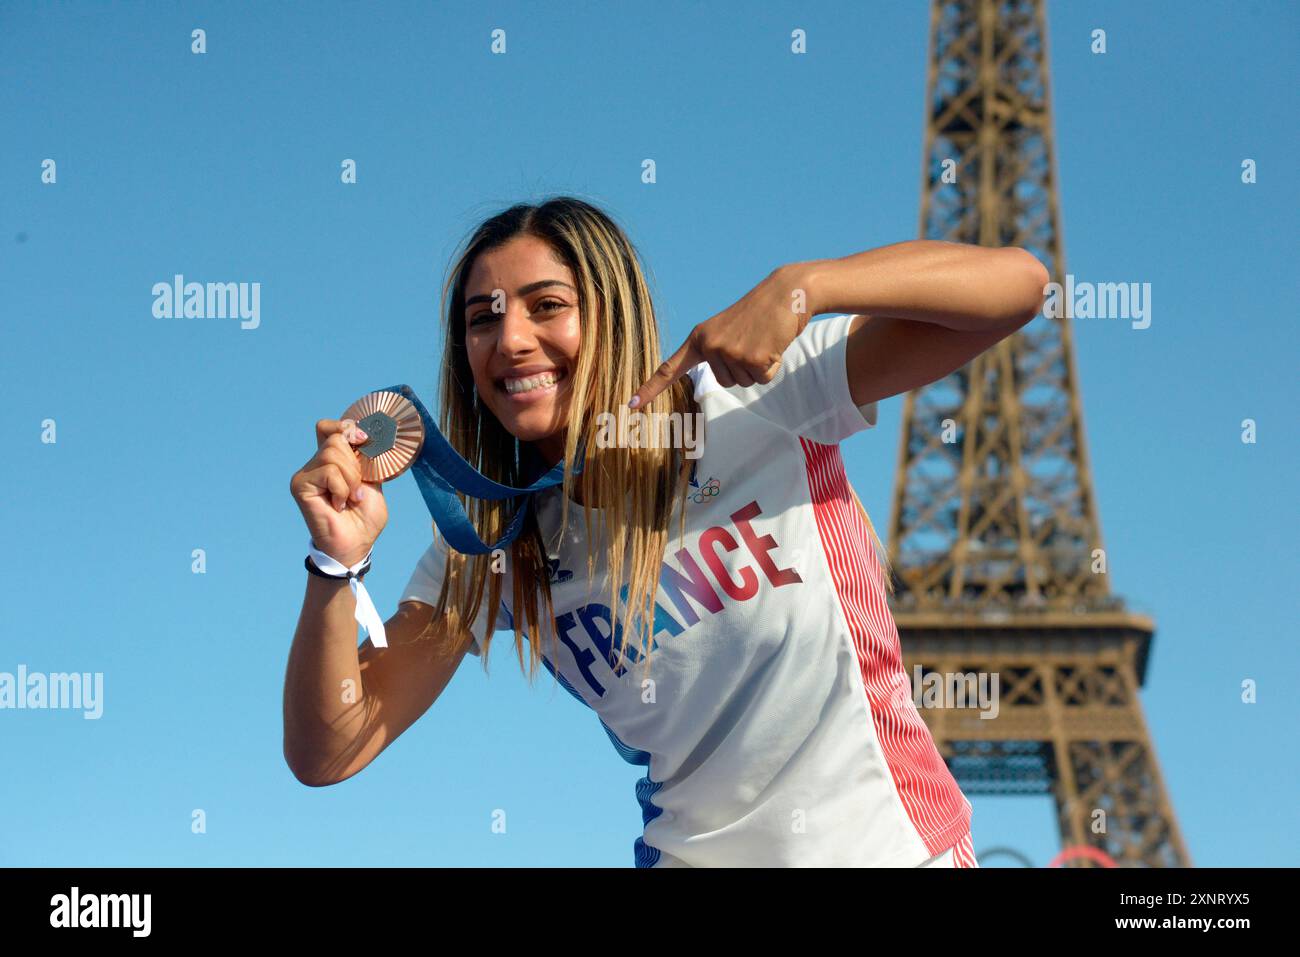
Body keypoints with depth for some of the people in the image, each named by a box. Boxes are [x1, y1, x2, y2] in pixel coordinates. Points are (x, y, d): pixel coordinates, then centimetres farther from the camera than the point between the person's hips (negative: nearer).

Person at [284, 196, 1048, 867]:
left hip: (892, 845, -2)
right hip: (691, 853, 2)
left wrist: (798, 286, -32)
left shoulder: (752, 403, -11)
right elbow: (328, 753, -3)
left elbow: (1016, 281, -17)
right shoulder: (487, 550, 1)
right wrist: (341, 562, -18)